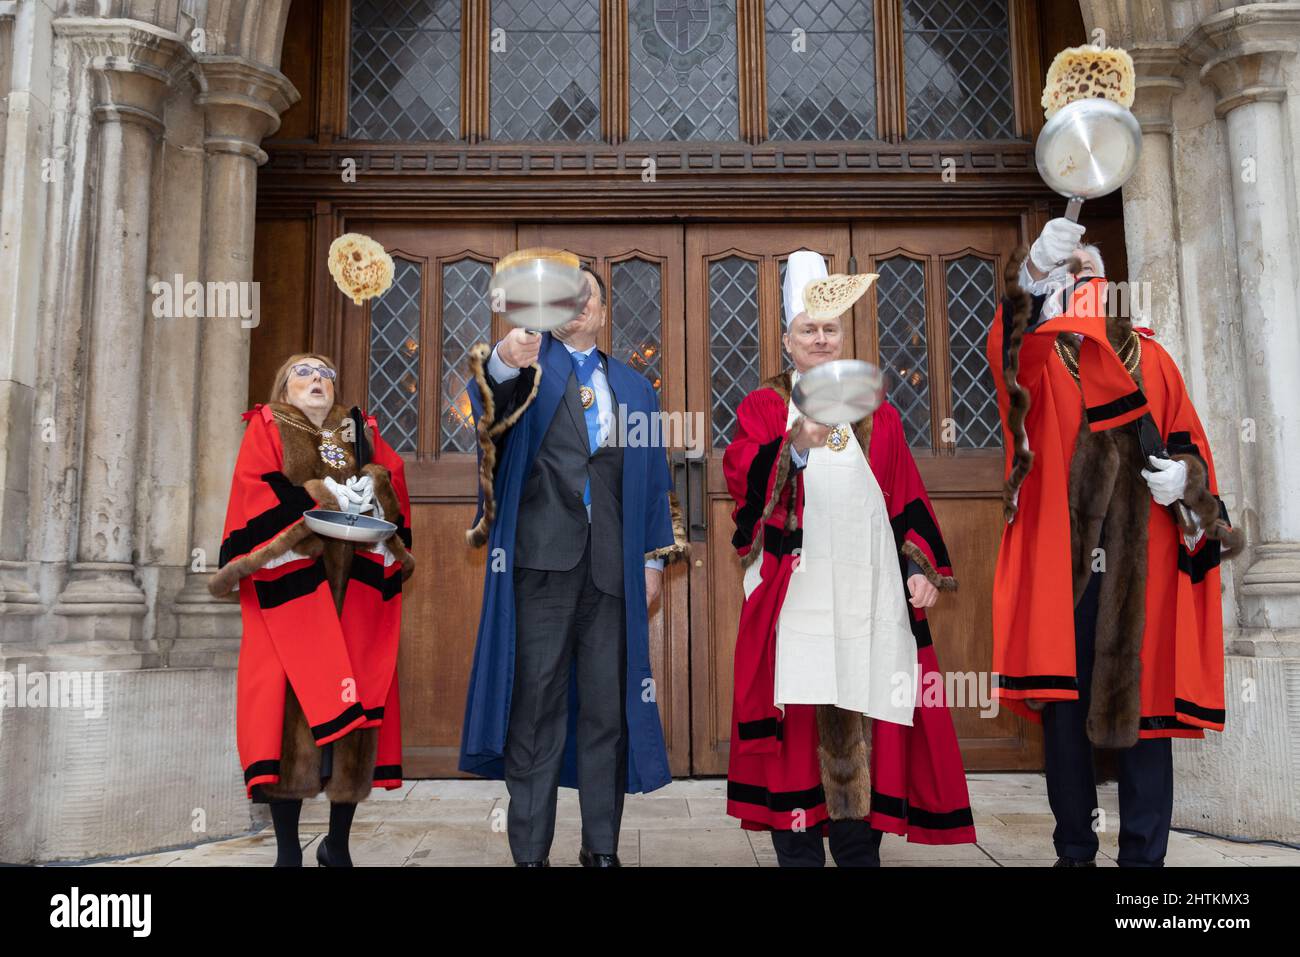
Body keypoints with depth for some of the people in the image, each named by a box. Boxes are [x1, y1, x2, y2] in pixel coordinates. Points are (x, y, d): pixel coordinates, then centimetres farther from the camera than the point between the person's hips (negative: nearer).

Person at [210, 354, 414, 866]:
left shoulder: (361, 431, 20)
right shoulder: (267, 427, 11)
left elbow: (392, 478, 6)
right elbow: (257, 492, -5)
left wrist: (370, 490, -14)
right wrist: (329, 498, -11)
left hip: (357, 585, 3)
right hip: (290, 581, -3)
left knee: (358, 701, -1)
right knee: (292, 702, -8)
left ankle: (338, 843, 13)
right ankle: (288, 849, 1)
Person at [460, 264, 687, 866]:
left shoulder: (635, 388, 19)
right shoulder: (531, 361, 9)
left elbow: (653, 477, 16)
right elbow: (491, 404, -15)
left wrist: (654, 556, 8)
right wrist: (503, 363, -37)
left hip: (612, 565, 3)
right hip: (542, 555, -3)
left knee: (608, 704, 6)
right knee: (535, 700, -1)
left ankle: (602, 846, 15)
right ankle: (530, 851, 7)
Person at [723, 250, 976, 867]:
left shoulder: (876, 415, 18)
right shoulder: (762, 408, 9)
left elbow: (907, 500, 15)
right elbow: (741, 477, -8)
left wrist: (923, 567, 4)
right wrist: (795, 445, -25)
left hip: (863, 588, 3)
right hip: (793, 589, -2)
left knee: (863, 722, 1)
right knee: (796, 720, -4)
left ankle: (858, 848, 12)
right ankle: (797, 852, 4)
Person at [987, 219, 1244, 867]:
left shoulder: (1151, 358, 14)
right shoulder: (1039, 358, 9)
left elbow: (1188, 441, 15)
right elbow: (1006, 351, -14)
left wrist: (1184, 475, -8)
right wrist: (1034, 273, -28)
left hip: (1138, 565, 1)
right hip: (1058, 564, -1)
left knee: (1140, 700, 1)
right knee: (1062, 703, 3)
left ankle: (1143, 856, 12)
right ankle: (1074, 851, 15)